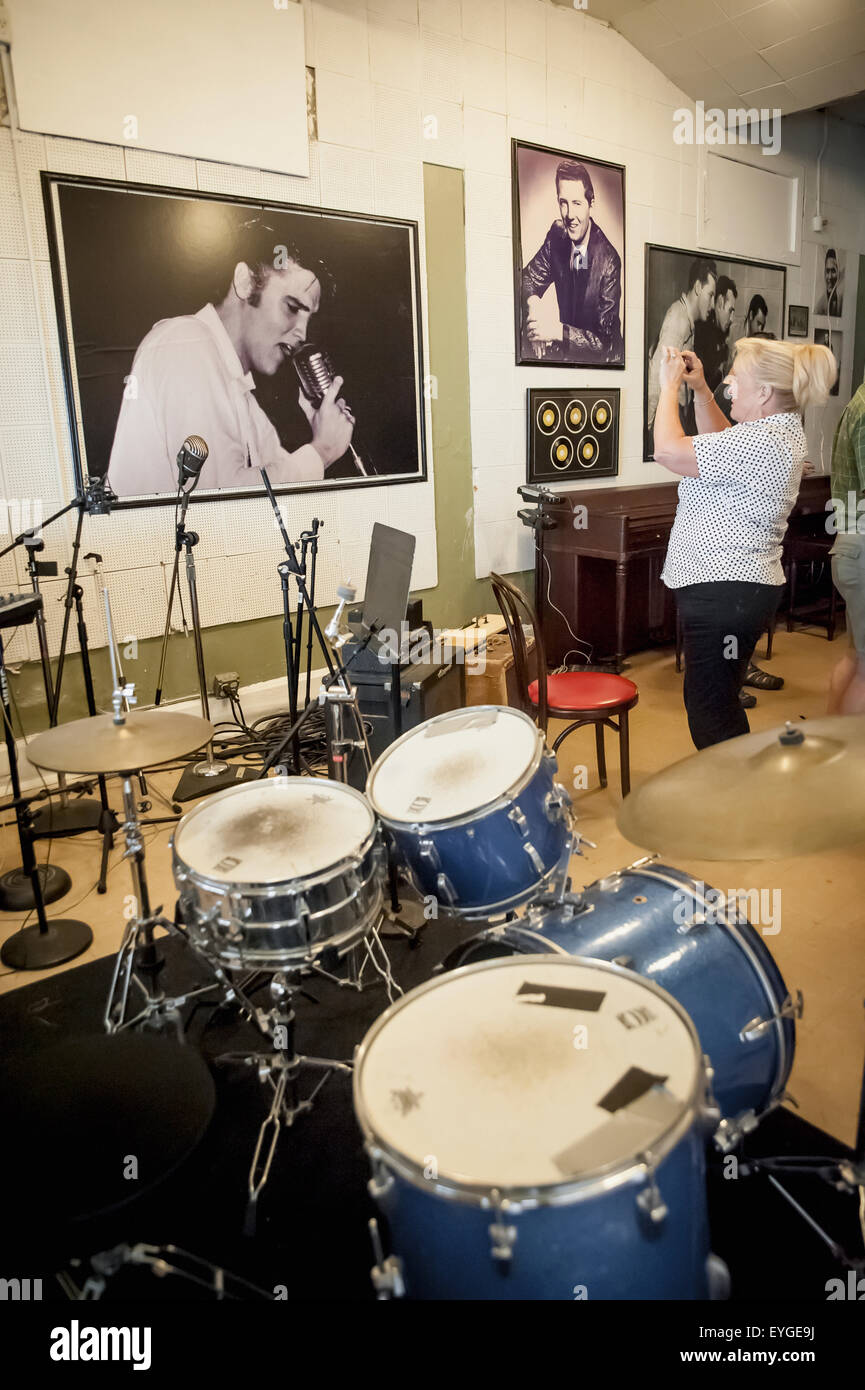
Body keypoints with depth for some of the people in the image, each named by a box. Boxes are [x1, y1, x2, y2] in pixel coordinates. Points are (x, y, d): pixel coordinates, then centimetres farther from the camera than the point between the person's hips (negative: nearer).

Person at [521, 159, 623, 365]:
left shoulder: (609, 261, -21)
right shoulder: (557, 236, -4)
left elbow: (606, 341, -20)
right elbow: (528, 277, 7)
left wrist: (558, 331, -35)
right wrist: (533, 302, -18)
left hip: (600, 360, -5)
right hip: (565, 355, 5)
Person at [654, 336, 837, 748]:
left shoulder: (761, 442, -21)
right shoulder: (781, 429, 13)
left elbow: (668, 450, -22)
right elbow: (721, 443, 30)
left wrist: (670, 386, -7)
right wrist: (700, 390, 17)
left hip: (726, 593, -11)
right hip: (728, 586, 11)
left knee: (710, 712, -4)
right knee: (711, 700, 21)